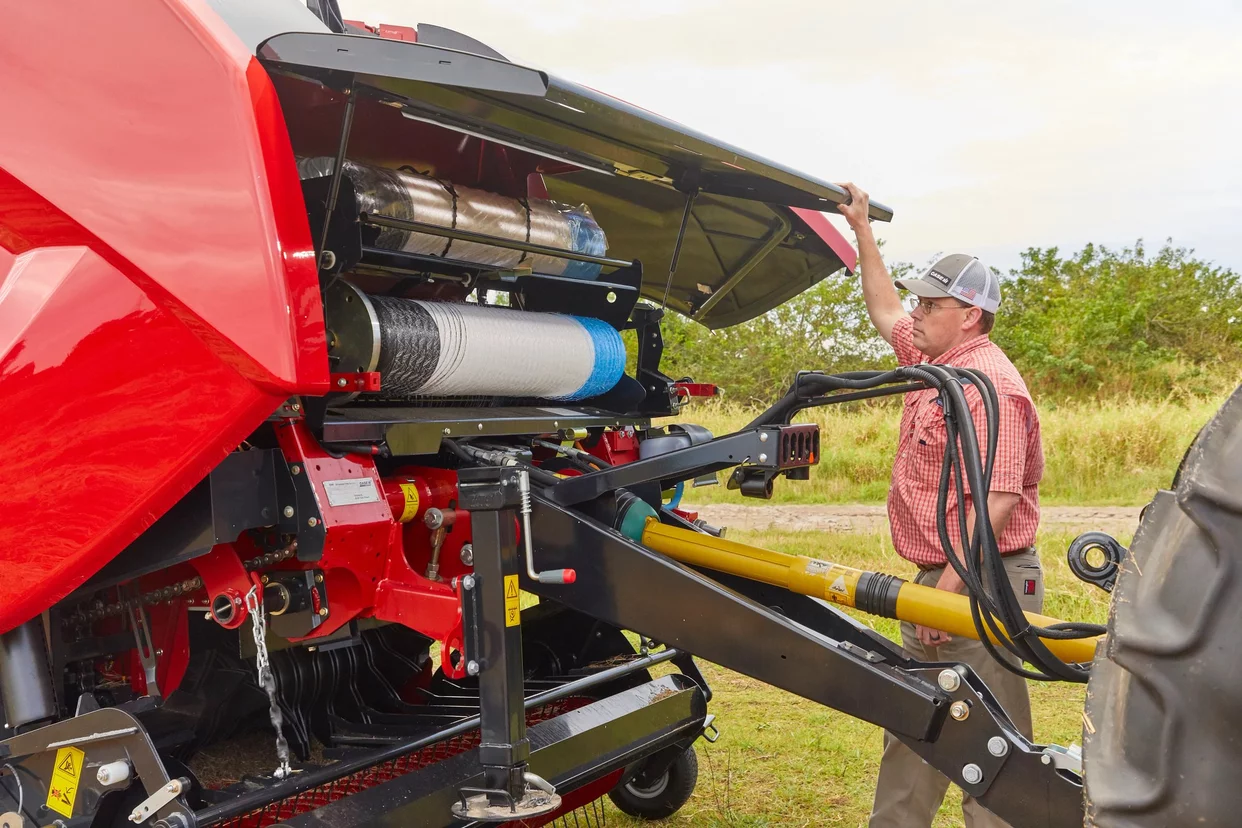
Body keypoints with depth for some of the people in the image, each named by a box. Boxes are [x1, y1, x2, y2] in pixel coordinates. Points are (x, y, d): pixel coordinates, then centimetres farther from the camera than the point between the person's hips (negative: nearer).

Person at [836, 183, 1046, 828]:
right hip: (937, 580, 11)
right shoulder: (936, 361, 11)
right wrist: (862, 230, 29)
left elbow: (996, 502, -25)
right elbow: (885, 311, 28)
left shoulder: (988, 384, -19)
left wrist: (950, 586, -26)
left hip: (979, 586, -10)